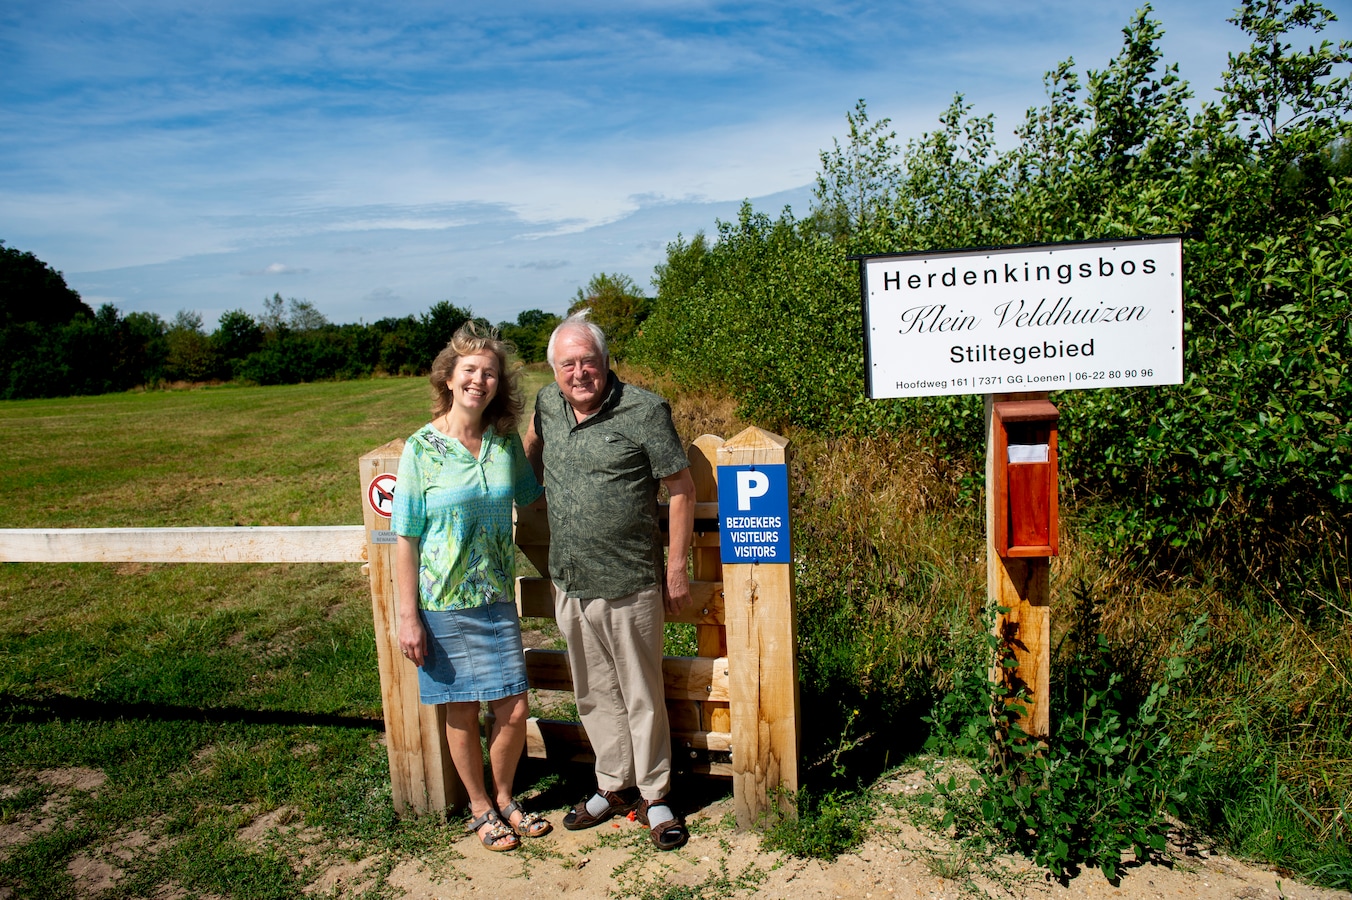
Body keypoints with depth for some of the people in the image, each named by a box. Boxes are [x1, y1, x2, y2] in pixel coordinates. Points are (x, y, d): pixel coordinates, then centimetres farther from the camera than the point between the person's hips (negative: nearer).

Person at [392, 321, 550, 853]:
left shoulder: (505, 442, -1)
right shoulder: (423, 448, -11)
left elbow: (532, 494, 17)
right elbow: (405, 537, -9)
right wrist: (408, 616, -10)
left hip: (496, 599, 3)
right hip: (443, 604, -3)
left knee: (514, 709, 6)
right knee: (462, 712, 11)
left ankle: (503, 797, 34)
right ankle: (480, 809, 33)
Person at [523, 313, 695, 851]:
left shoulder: (643, 411, -14)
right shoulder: (548, 403, 3)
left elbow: (681, 488, -10)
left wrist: (676, 568, -10)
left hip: (629, 583, -5)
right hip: (569, 584, 6)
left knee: (642, 695, 7)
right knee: (594, 693, 17)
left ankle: (654, 796, 25)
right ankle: (614, 786, 34)